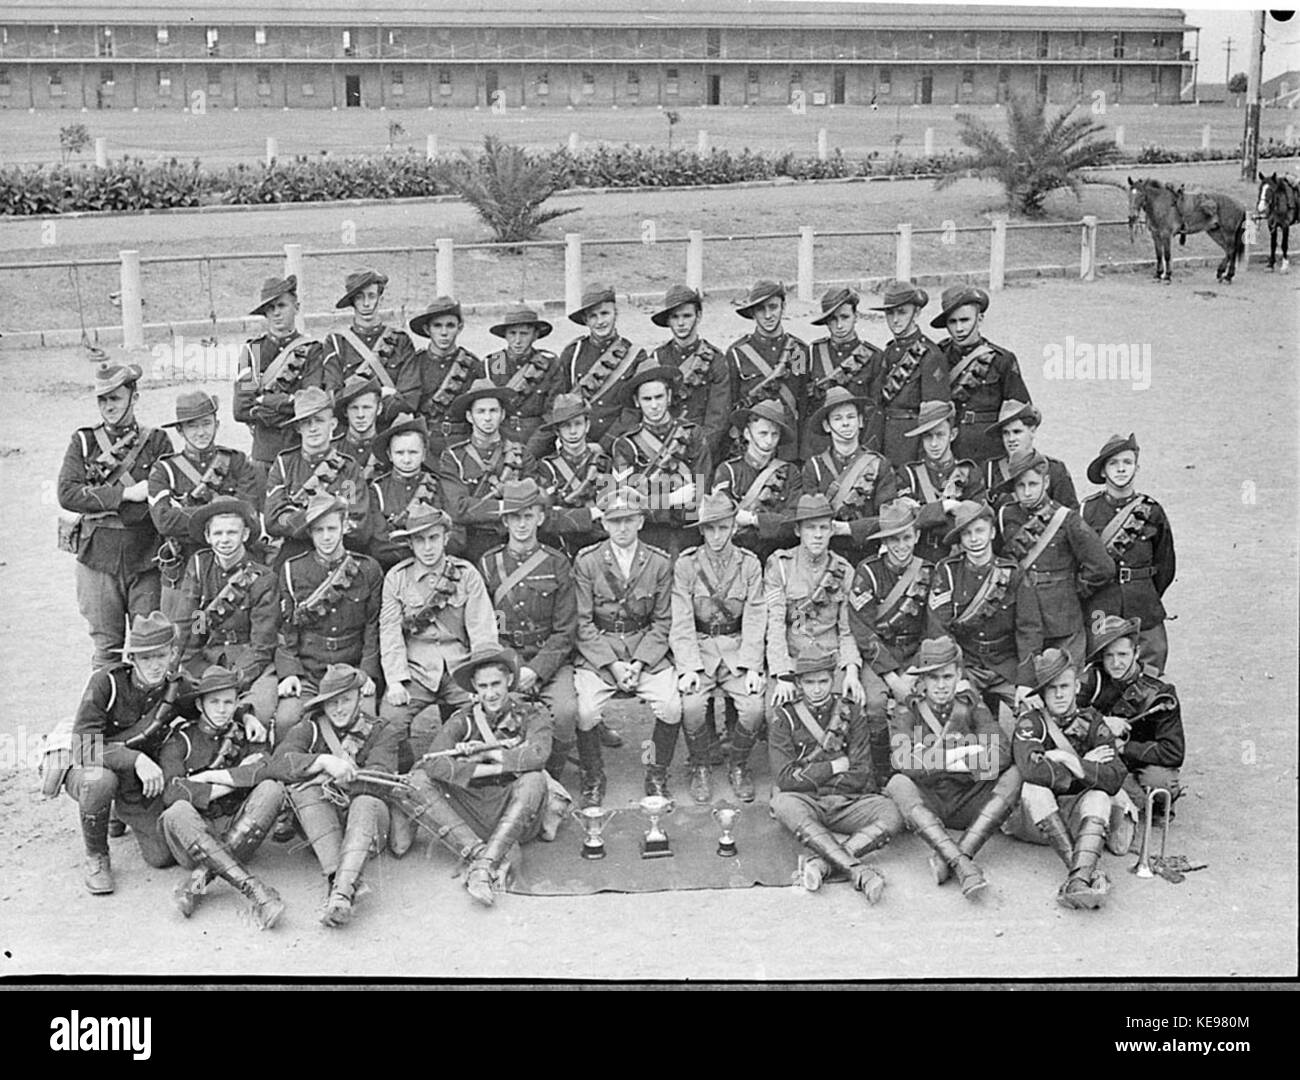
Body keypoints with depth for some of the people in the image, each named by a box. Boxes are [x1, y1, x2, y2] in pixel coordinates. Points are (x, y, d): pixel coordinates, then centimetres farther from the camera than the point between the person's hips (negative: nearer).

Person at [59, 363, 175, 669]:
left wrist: (98, 499, -13)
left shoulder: (157, 442, 3)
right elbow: (67, 494, -6)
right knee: (107, 646, 6)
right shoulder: (83, 442, 6)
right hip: (97, 558, 1)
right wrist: (125, 493, -14)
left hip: (147, 557, 0)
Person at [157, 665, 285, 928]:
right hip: (194, 831, -2)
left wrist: (210, 776, -11)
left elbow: (269, 768, -10)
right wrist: (235, 780, -10)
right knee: (177, 812, -34)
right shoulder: (180, 740, 7)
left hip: (238, 831, 2)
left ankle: (201, 877, -32)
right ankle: (253, 888, -46)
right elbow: (172, 792, -13)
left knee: (273, 789, -23)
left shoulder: (244, 737, 13)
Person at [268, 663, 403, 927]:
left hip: (367, 826, -1)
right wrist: (324, 762, -25)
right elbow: (277, 764, -12)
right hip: (318, 825, 1)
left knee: (366, 803, -32)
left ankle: (343, 890, -51)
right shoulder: (309, 729, 9)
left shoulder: (381, 732, 8)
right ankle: (335, 874, -39)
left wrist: (346, 775, -26)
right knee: (303, 789, -26)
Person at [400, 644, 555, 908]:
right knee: (417, 780, -19)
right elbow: (434, 763, -15)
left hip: (516, 817, -2)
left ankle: (484, 865, -38)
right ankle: (489, 854, -33)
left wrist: (489, 753, -12)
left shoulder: (532, 713, 1)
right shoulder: (464, 720, 4)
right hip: (471, 814, 2)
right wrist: (495, 768, -21)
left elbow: (538, 754, -22)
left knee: (534, 780, -32)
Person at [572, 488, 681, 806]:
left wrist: (639, 663, -10)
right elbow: (583, 622, -3)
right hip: (597, 651, -1)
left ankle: (657, 777, 3)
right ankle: (592, 780, 1)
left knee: (672, 707, -21)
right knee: (584, 711, -24)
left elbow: (662, 621, 4)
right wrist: (612, 664, -13)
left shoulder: (659, 563, 2)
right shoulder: (586, 562, -3)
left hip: (646, 649, 1)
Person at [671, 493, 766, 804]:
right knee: (692, 705, -27)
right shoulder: (686, 564, -1)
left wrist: (751, 666, -13)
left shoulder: (749, 564, 3)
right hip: (698, 646, -1)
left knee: (754, 706, -23)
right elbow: (681, 621, -6)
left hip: (737, 646, 1)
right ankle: (700, 768, 0)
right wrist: (689, 667, -19)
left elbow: (755, 619, -1)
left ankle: (737, 764, 6)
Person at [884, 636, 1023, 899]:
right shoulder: (908, 710, 2)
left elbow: (1000, 757, -10)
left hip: (968, 803, 2)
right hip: (926, 803, -2)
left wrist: (939, 760, -23)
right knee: (899, 784, -33)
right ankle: (963, 865, -45)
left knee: (1013, 775, -23)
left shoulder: (972, 705, 6)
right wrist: (959, 755, -17)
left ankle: (947, 858, -35)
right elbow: (902, 762, -16)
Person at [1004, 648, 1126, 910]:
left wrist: (1067, 761, -20)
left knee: (1098, 797, -28)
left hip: (1076, 816, 1)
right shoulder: (1031, 722, -4)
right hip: (1035, 819, -1)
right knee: (1035, 789, -31)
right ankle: (1089, 872, -42)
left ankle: (1079, 879, -51)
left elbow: (1115, 780, -12)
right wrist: (1086, 765, -16)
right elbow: (1031, 769, -27)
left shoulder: (1092, 723, 2)